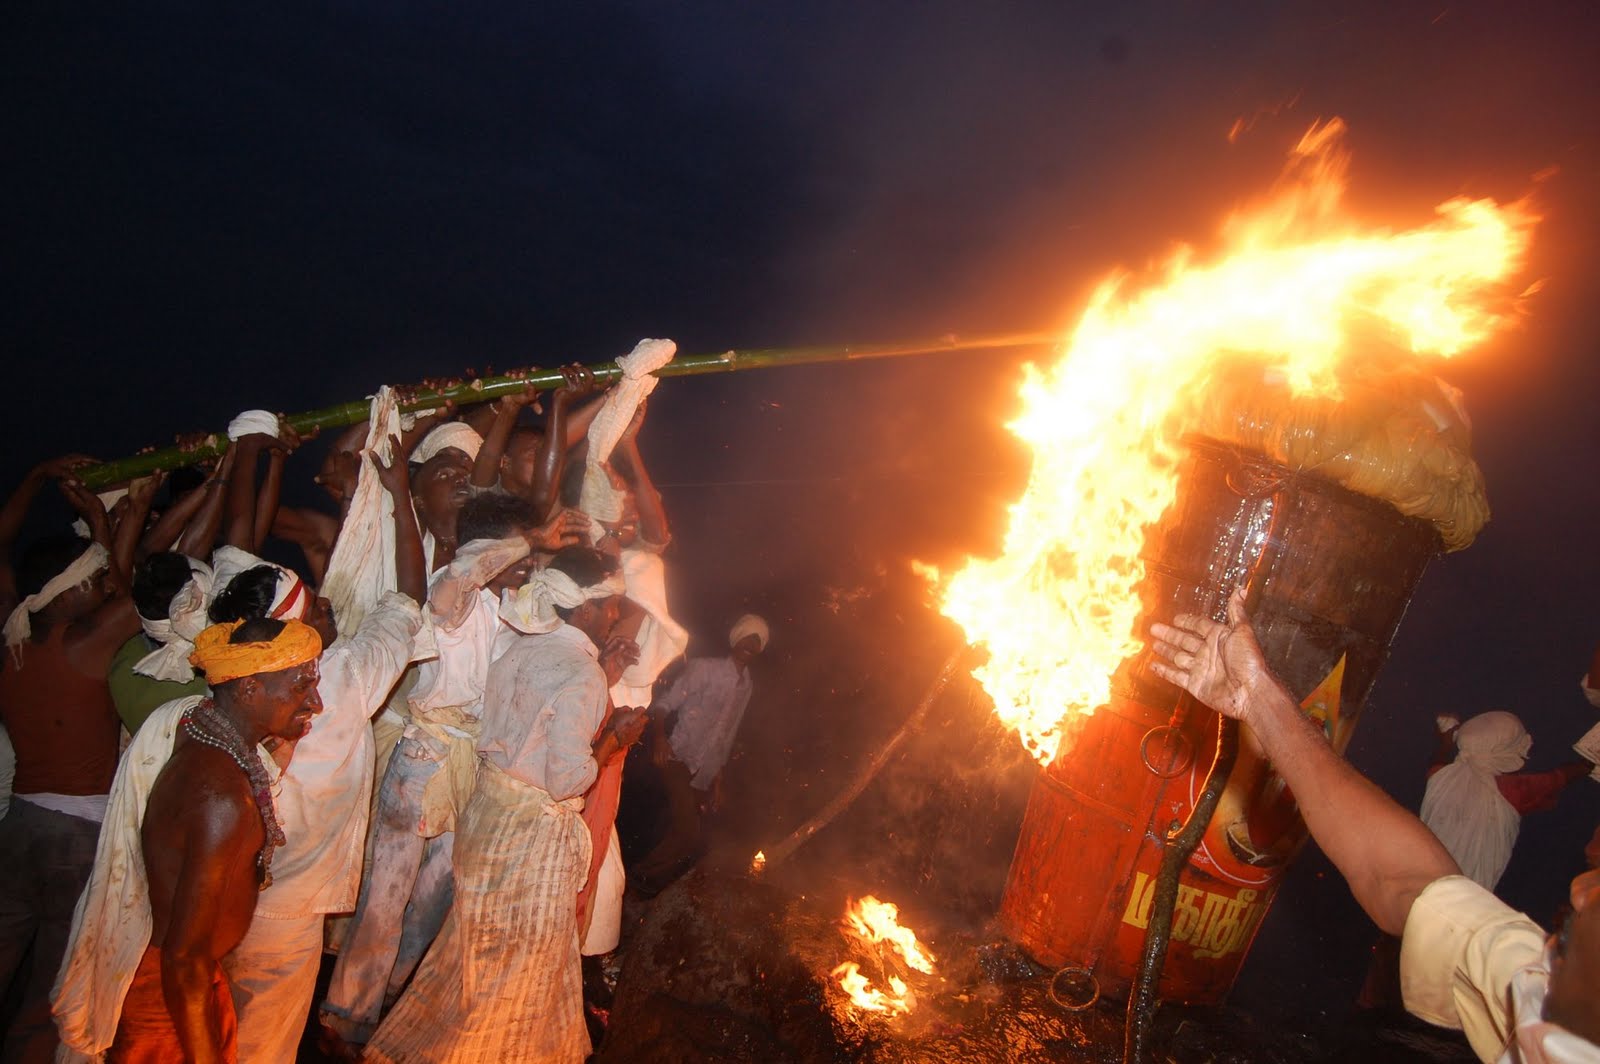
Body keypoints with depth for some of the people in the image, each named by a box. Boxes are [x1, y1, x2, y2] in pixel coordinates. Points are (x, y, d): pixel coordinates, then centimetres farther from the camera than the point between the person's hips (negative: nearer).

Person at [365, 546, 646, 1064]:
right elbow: (567, 778, -23)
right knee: (521, 961, 12)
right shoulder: (581, 674, -23)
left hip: (489, 808, 9)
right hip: (535, 830, -8)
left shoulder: (520, 650, 2)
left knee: (483, 945, 26)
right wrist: (614, 737, -9)